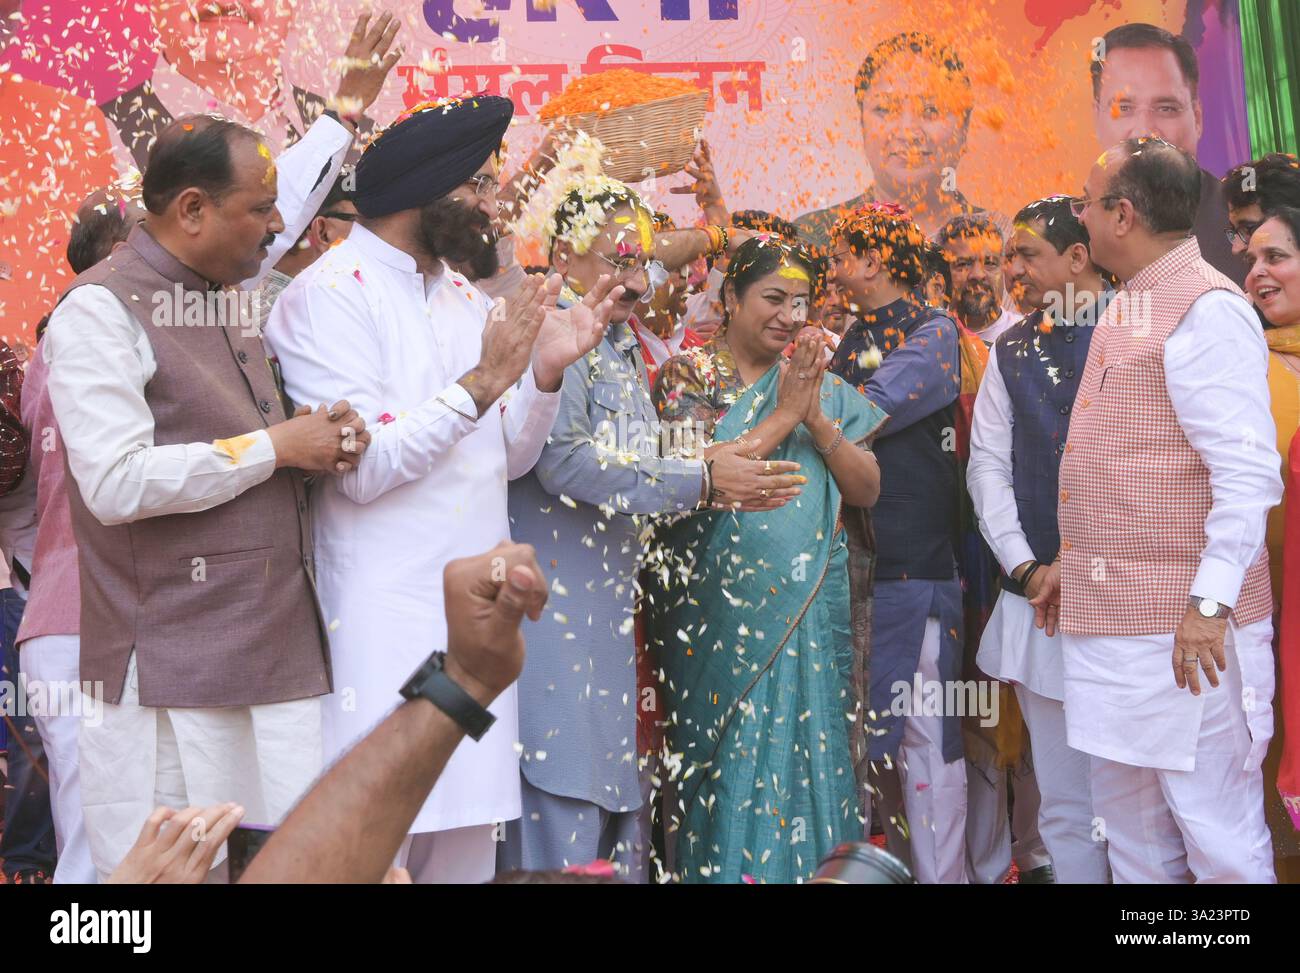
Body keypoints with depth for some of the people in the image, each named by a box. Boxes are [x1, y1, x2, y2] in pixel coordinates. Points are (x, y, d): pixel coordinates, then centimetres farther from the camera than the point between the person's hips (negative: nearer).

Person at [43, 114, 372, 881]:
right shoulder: (100, 310, -8)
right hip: (174, 675, -7)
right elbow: (117, 484, -20)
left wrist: (323, 442, 4)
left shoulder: (227, 305, 18)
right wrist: (275, 447, -13)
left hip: (281, 653, 8)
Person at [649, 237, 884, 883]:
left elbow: (867, 490, 4)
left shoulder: (823, 386, 11)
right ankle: (722, 866, 17)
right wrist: (782, 416, -12)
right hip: (721, 606, -3)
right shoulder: (689, 375, 0)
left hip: (814, 608, 3)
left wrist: (818, 420, -10)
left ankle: (814, 865, 18)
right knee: (727, 761, 2)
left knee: (810, 754, 5)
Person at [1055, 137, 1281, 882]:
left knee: (1215, 824, -2)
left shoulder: (1206, 309, -13)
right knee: (1131, 820, 17)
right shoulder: (1125, 310, 16)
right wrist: (1070, 560, 22)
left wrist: (1211, 602, -25)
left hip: (1180, 624, -10)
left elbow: (1247, 471, -20)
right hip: (1109, 613, 10)